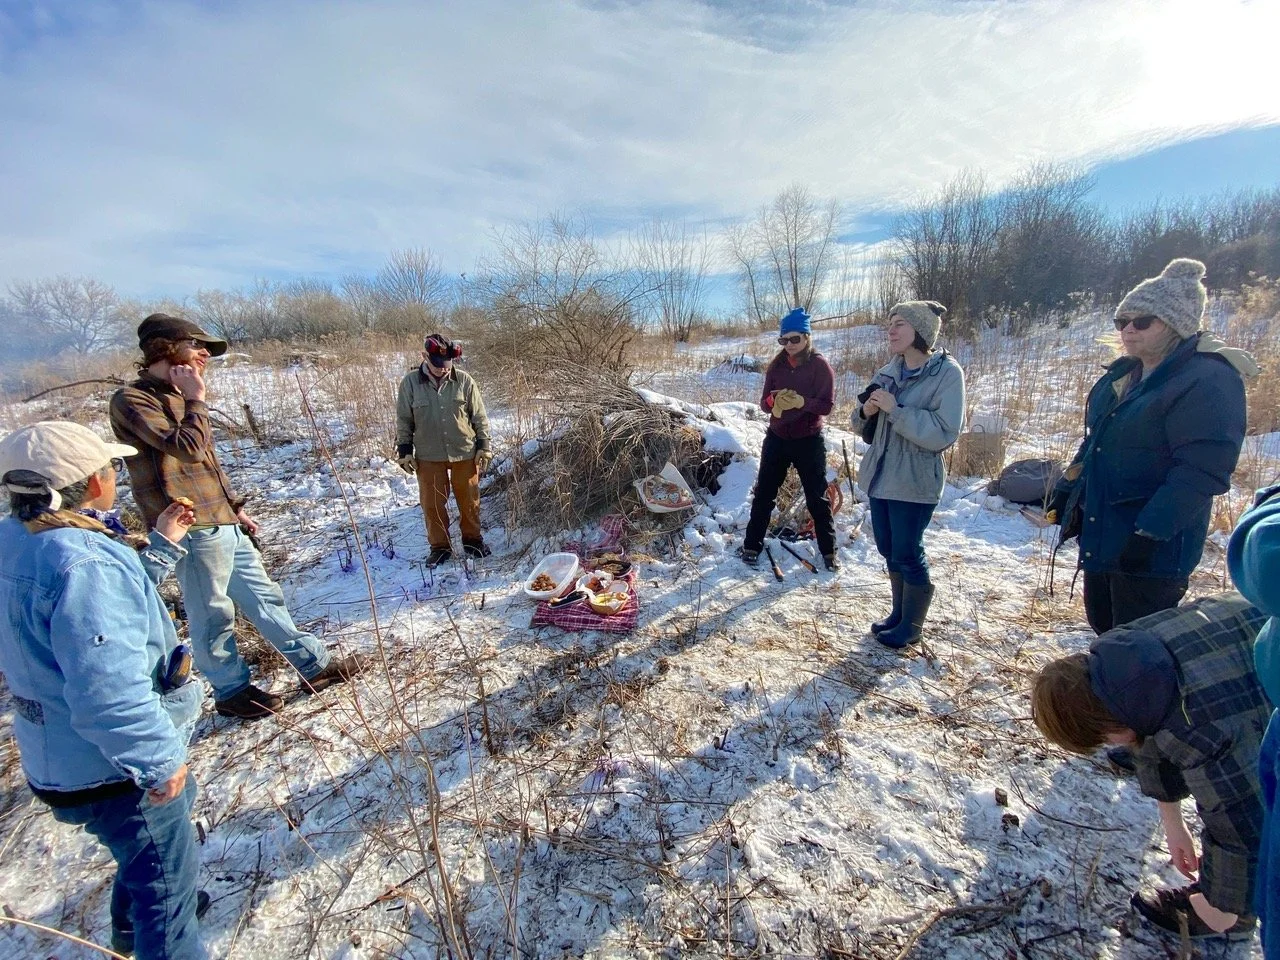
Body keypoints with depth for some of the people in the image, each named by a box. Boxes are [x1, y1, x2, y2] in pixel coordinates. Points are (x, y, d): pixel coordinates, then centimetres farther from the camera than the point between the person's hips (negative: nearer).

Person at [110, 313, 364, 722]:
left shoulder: (176, 397, 16)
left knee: (265, 598, 13)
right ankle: (231, 692, 23)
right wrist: (196, 400, -11)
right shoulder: (131, 400, -10)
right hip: (194, 530, -9)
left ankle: (314, 665, 22)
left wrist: (236, 506, 19)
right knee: (212, 617, 6)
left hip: (224, 524, 9)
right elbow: (187, 448, -24)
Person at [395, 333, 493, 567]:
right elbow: (403, 420, 3)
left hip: (465, 452, 0)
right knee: (432, 503, 8)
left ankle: (472, 539, 30)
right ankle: (439, 546, 25)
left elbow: (480, 417, 1)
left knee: (469, 500, 11)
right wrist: (404, 451, 1)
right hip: (428, 456, 1)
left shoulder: (464, 380, -7)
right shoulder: (410, 382, -6)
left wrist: (484, 446, -1)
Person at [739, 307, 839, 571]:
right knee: (764, 494, 7)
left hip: (809, 441, -3)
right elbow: (764, 403, 0)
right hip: (777, 438, 3)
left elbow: (827, 405, -12)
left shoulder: (820, 365, -8)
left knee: (817, 498, 7)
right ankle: (752, 546, 17)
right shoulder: (776, 365, 3)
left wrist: (802, 402, -30)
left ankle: (828, 550, 21)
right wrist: (775, 400, -23)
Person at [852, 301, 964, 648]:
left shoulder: (947, 373, -11)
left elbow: (943, 434, -21)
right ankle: (899, 613, 33)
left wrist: (895, 409, -24)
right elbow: (864, 427, 12)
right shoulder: (889, 371, 8)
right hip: (880, 476, 7)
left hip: (914, 482, -6)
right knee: (889, 551, 15)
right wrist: (867, 411, -10)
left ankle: (912, 625, 21)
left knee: (908, 553, 2)